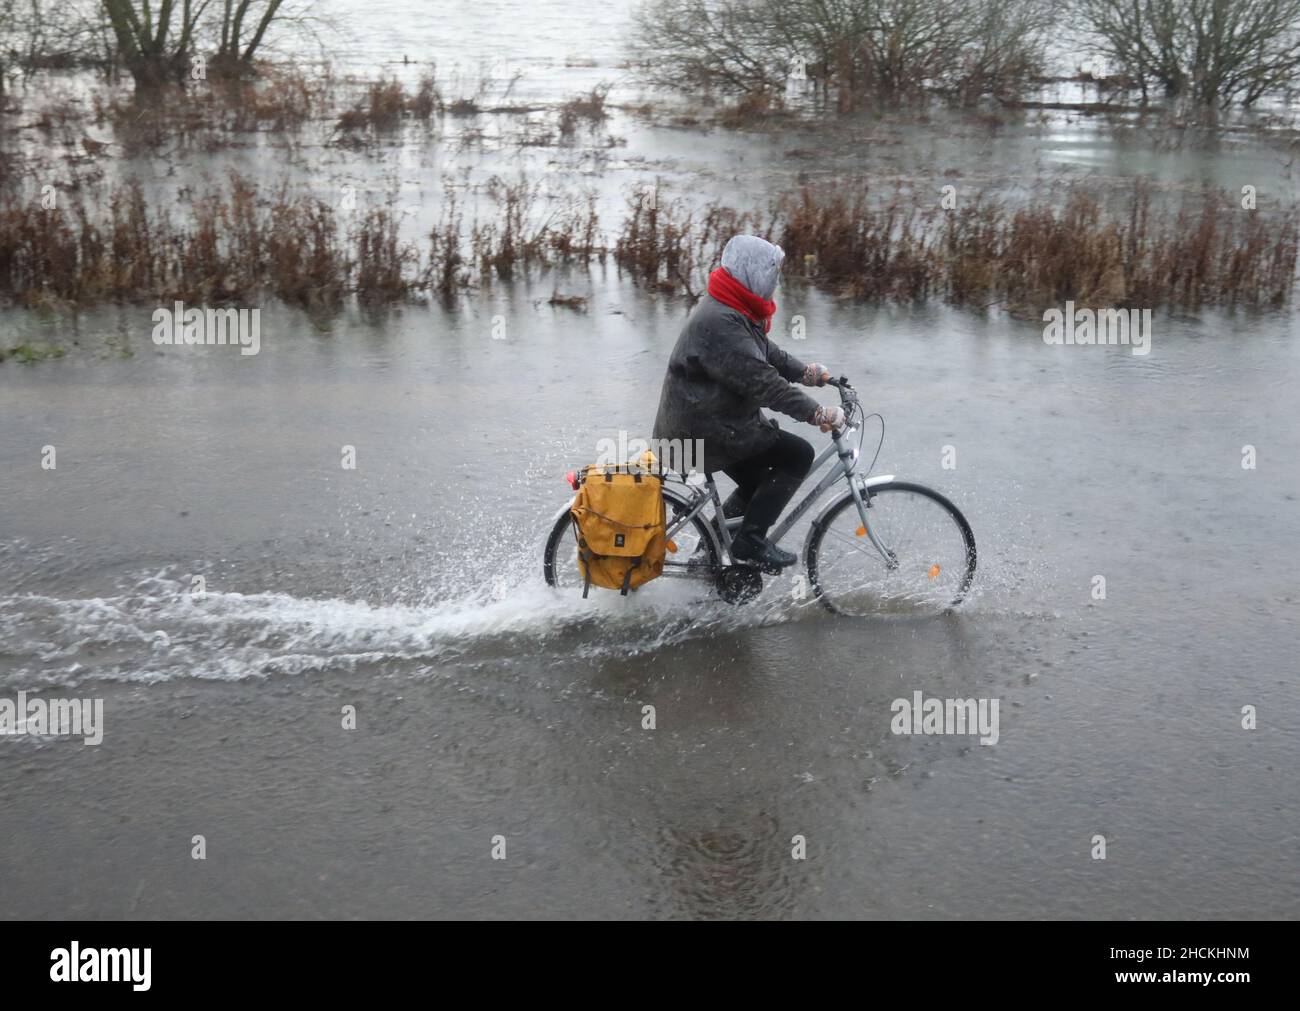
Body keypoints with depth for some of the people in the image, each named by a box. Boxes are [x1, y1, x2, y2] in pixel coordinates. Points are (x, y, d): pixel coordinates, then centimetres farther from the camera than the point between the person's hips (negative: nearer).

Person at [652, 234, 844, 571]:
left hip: (706, 421, 11)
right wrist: (818, 414, -28)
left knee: (760, 485, 24)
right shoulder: (720, 323, -25)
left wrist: (807, 372, 8)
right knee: (798, 454, -11)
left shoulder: (734, 312, 9)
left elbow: (767, 354, 21)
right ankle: (750, 541, -8)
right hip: (702, 432, -11)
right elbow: (762, 383, -29)